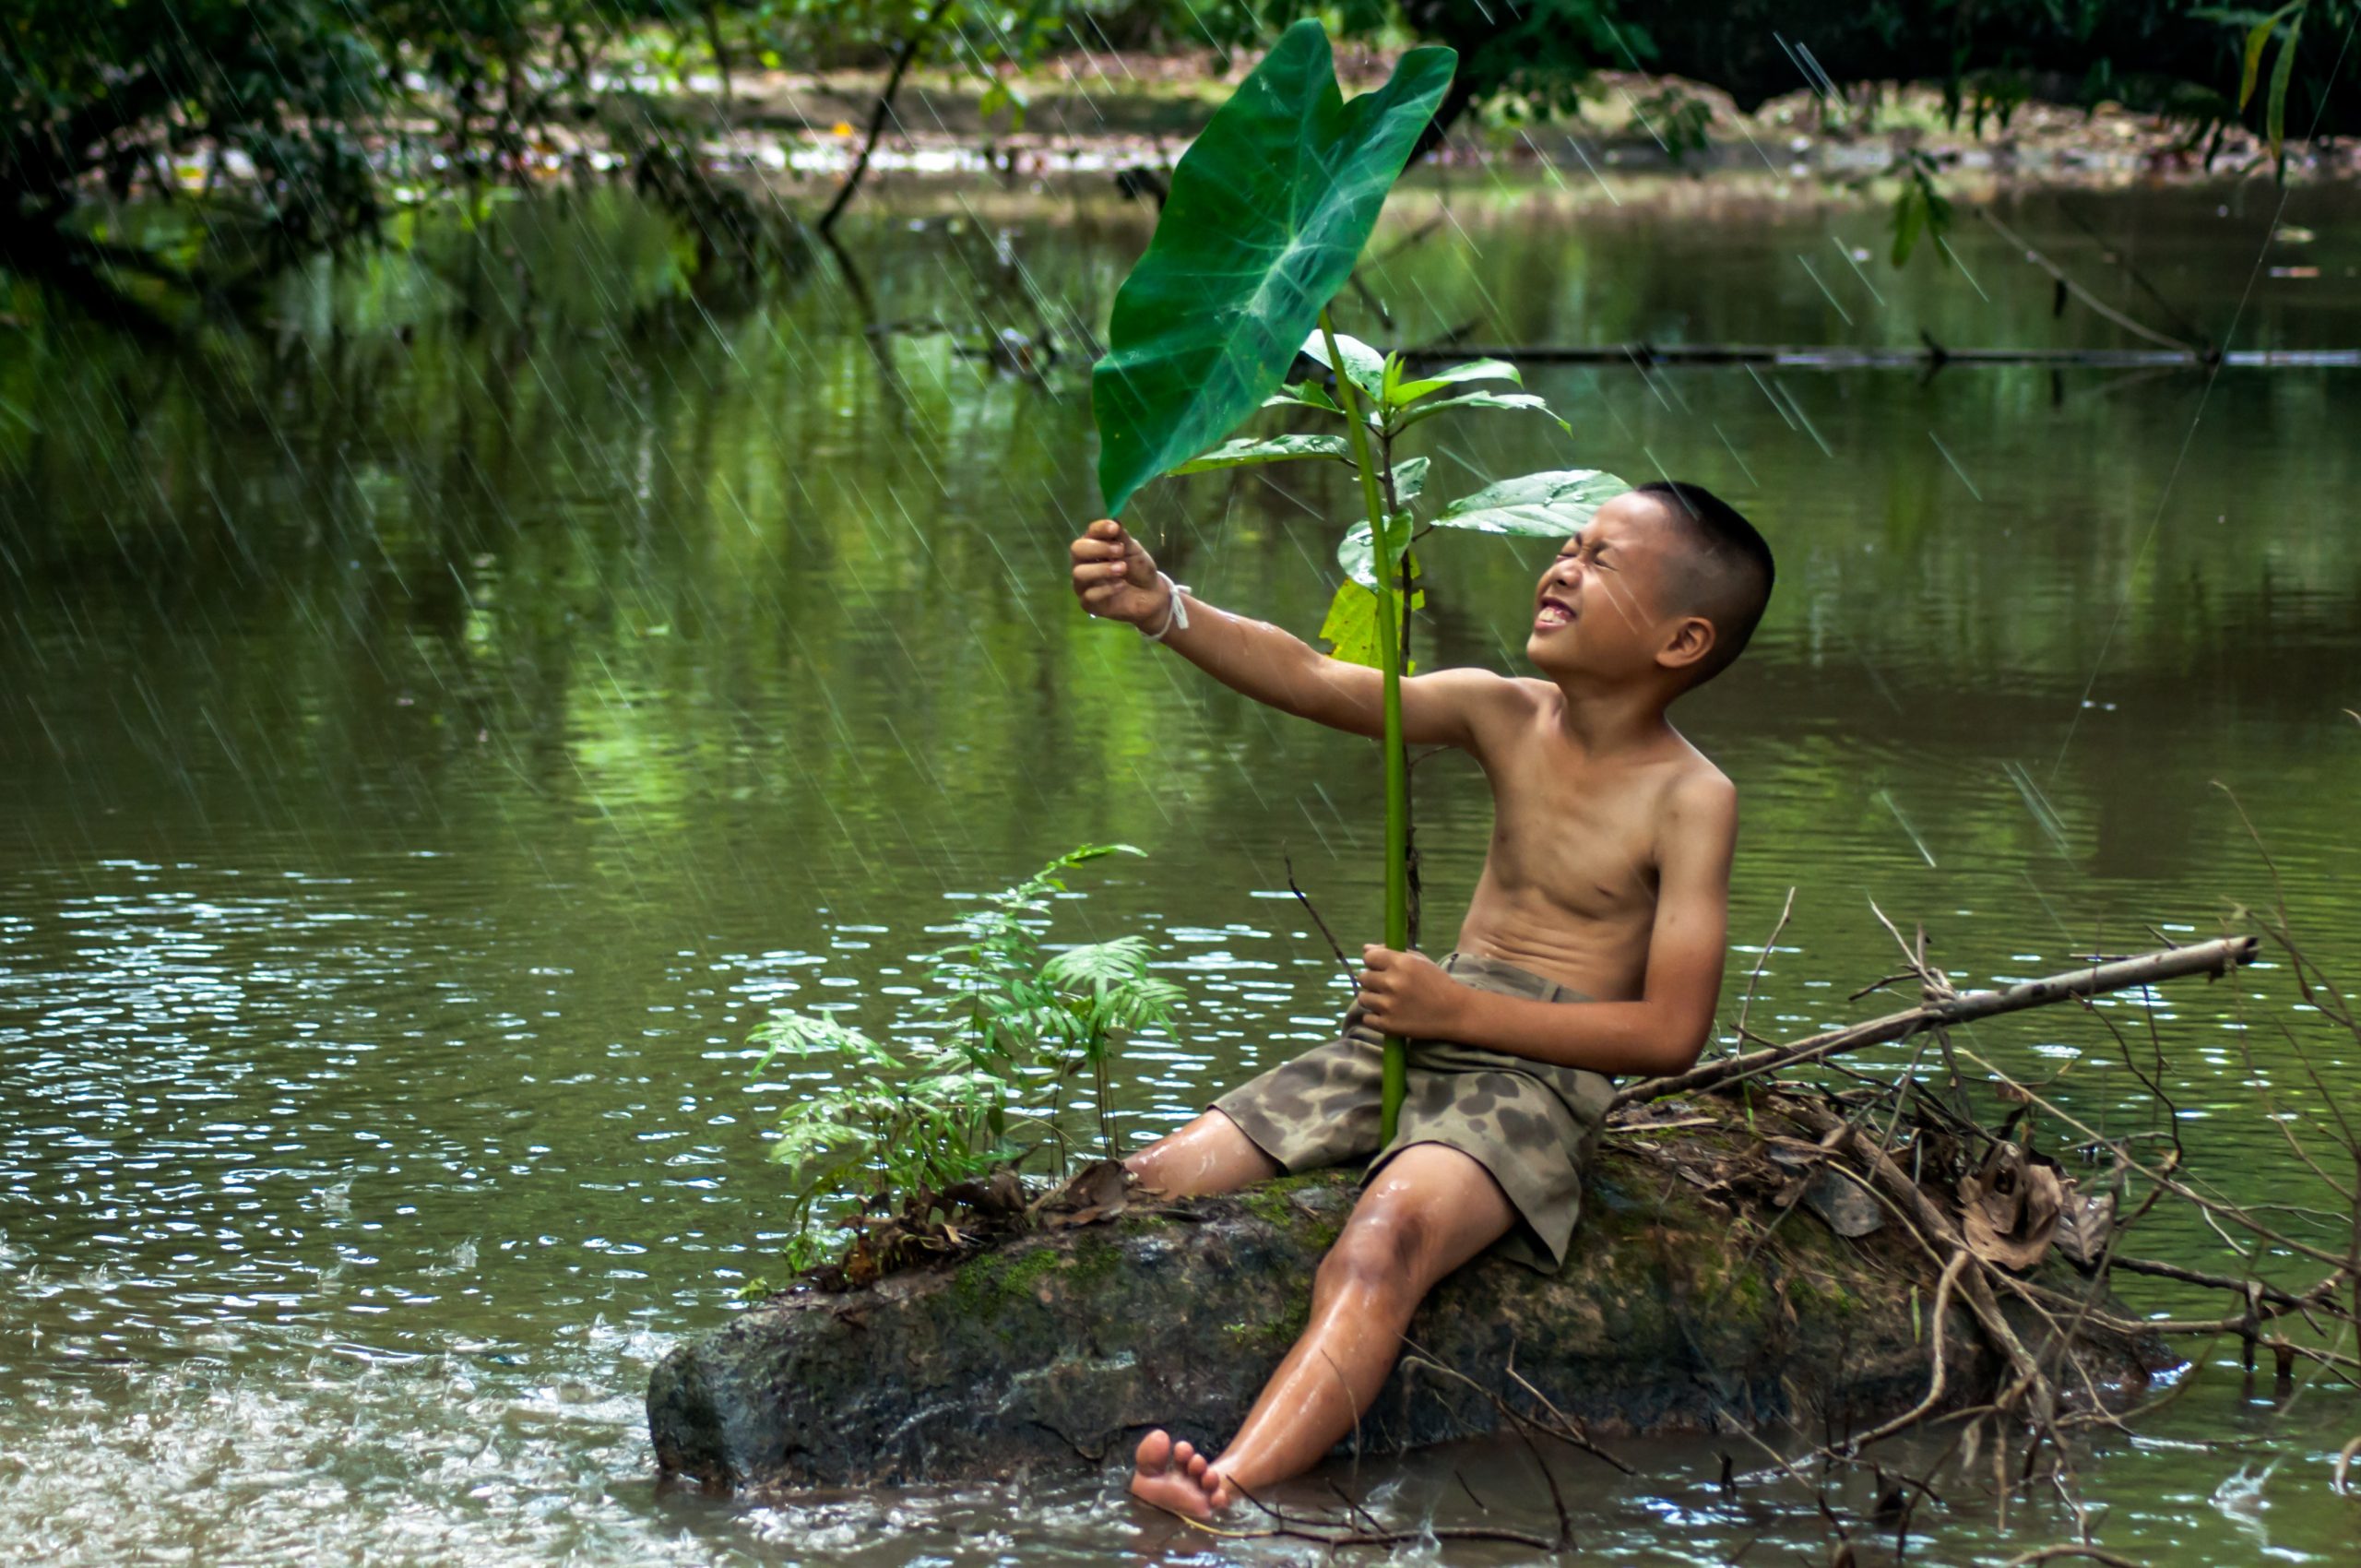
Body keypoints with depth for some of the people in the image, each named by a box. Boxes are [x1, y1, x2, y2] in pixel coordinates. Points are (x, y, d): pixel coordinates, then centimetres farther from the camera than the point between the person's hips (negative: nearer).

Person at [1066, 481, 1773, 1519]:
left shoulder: (1689, 800, -7)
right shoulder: (1505, 715, 8)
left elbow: (1670, 1034, -13)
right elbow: (1316, 684, -5)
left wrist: (1462, 1010, -17)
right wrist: (1163, 611, -22)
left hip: (1537, 1072, -8)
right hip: (1402, 1042, 8)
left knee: (1385, 1239, -37)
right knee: (1154, 1185, -8)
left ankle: (1222, 1500, -58)